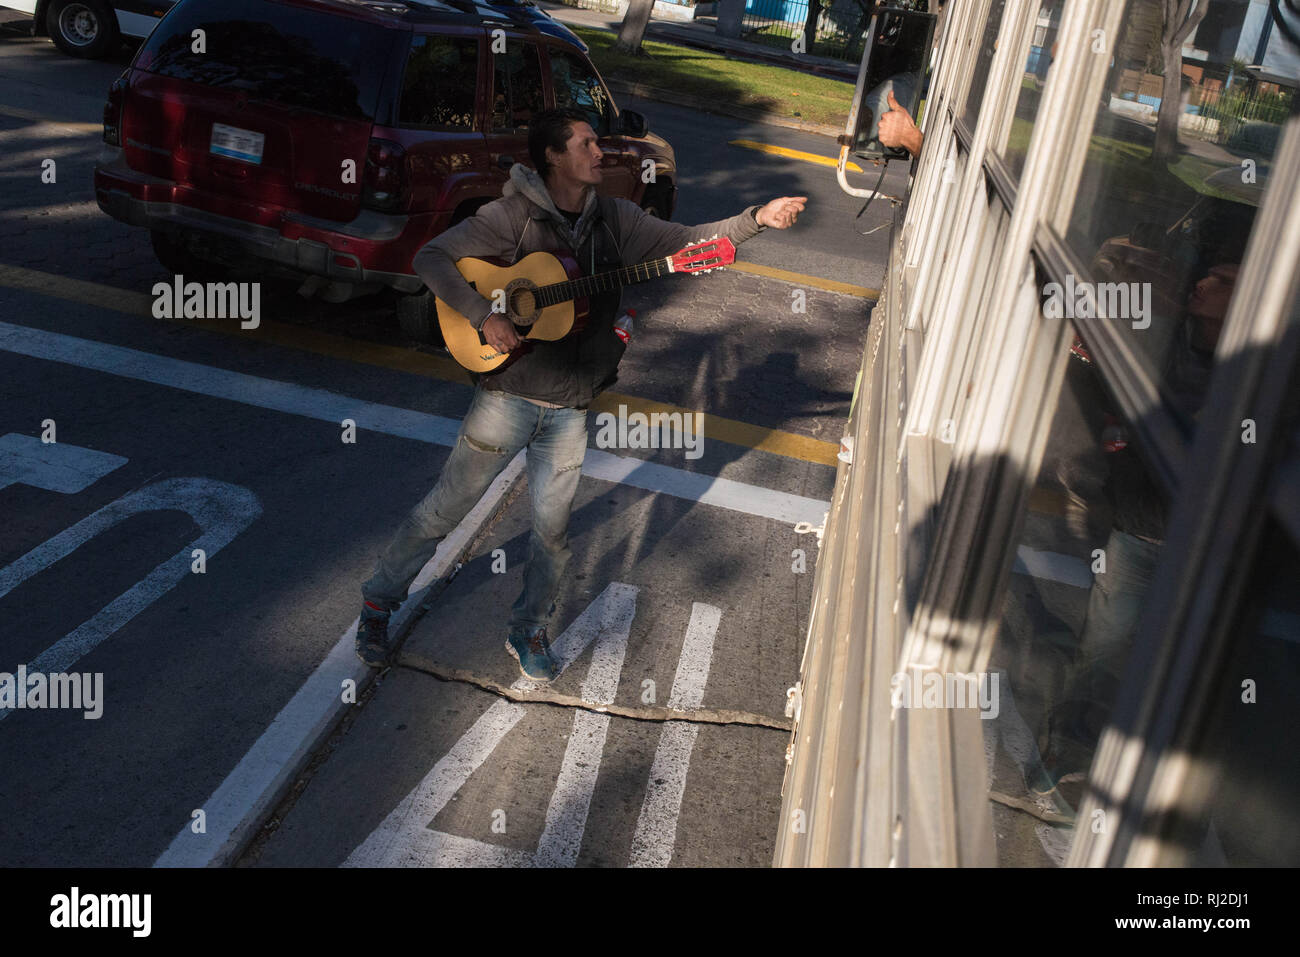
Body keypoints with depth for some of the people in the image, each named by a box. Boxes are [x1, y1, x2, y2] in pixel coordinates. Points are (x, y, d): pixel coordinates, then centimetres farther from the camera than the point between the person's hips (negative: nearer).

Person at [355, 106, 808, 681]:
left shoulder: (613, 219, 6)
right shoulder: (512, 216, -9)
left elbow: (685, 241, 4)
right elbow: (431, 257, -12)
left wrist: (757, 220, -8)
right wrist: (483, 315, -23)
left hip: (571, 406, 4)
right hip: (508, 393, -4)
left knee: (553, 529, 10)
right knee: (446, 508, 6)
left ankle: (528, 632, 31)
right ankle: (379, 601, 26)